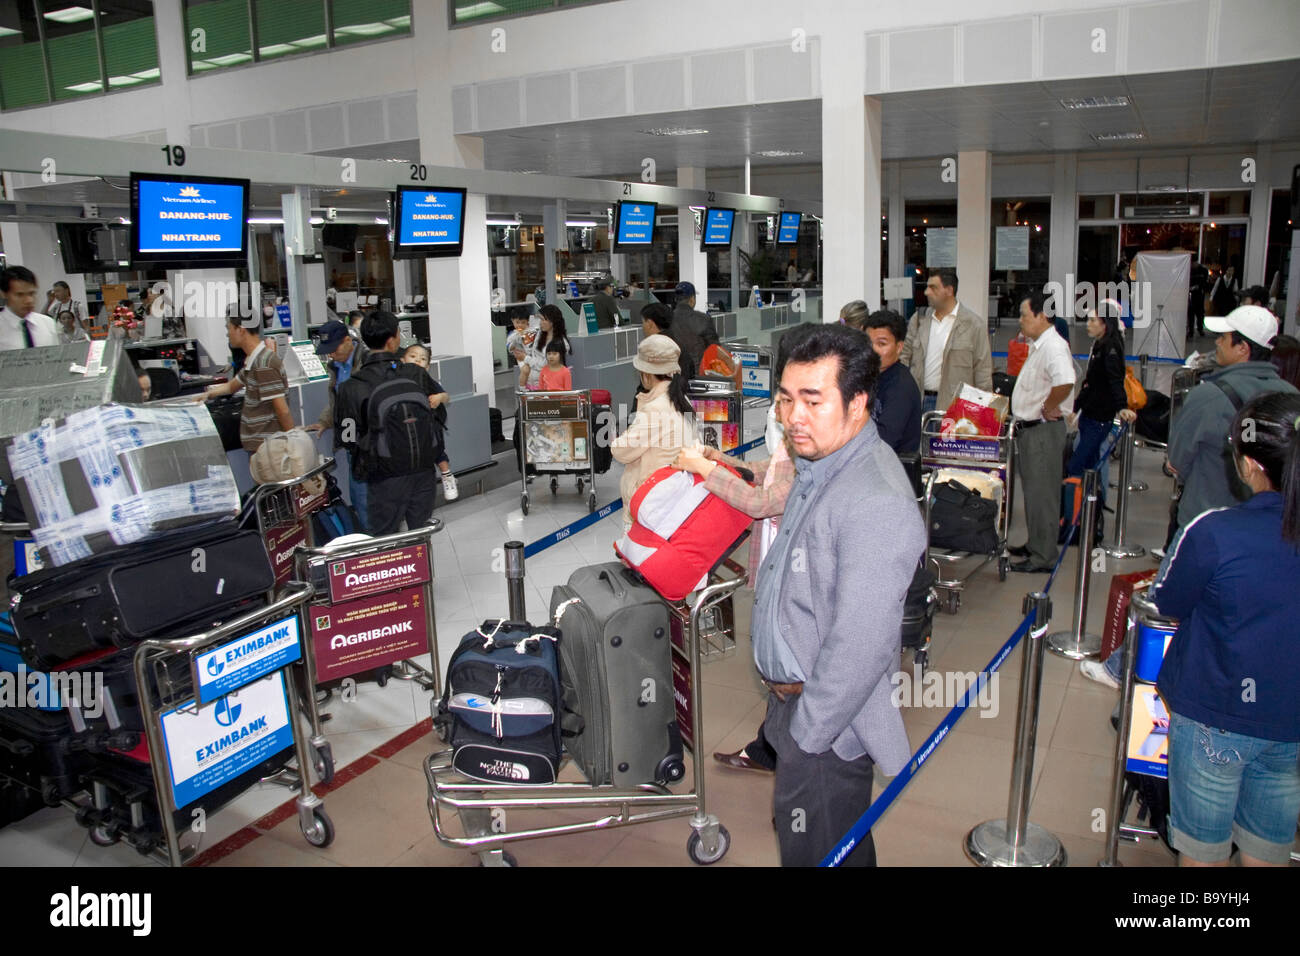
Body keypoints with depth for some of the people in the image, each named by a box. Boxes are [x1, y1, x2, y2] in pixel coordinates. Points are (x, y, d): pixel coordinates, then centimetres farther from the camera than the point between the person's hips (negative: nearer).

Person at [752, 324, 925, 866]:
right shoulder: (821, 466, 5)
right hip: (794, 697, 9)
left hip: (827, 723, -9)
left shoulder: (876, 504, -29)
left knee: (818, 853, 8)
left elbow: (860, 647, -29)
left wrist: (806, 735, -20)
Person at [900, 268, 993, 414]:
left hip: (952, 406, -4)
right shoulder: (918, 319, 11)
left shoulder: (974, 325, -2)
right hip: (918, 401, 4)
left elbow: (983, 372, -1)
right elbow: (904, 356, 12)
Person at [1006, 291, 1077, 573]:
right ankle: (1035, 545, 32)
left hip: (1043, 430, -10)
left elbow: (1065, 383, -38)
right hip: (1028, 429, 10)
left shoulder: (1053, 346, -20)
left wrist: (1047, 409, -24)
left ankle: (1043, 556, 4)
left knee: (1042, 494, -3)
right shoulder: (1038, 345, 13)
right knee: (1032, 491, 19)